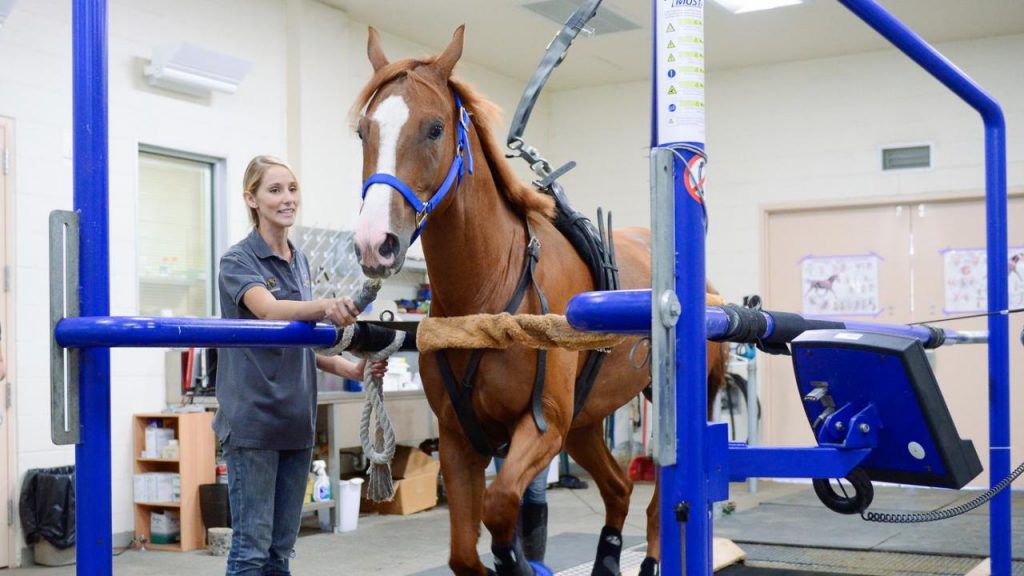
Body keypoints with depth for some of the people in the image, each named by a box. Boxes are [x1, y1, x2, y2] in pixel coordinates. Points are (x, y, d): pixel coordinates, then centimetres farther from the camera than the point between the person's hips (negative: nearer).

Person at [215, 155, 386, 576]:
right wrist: (327, 306, -49)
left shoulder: (301, 262, 12)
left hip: (296, 419, 7)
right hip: (252, 419, -7)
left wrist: (351, 370, 3)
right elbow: (268, 309, -30)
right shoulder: (238, 260, -8)